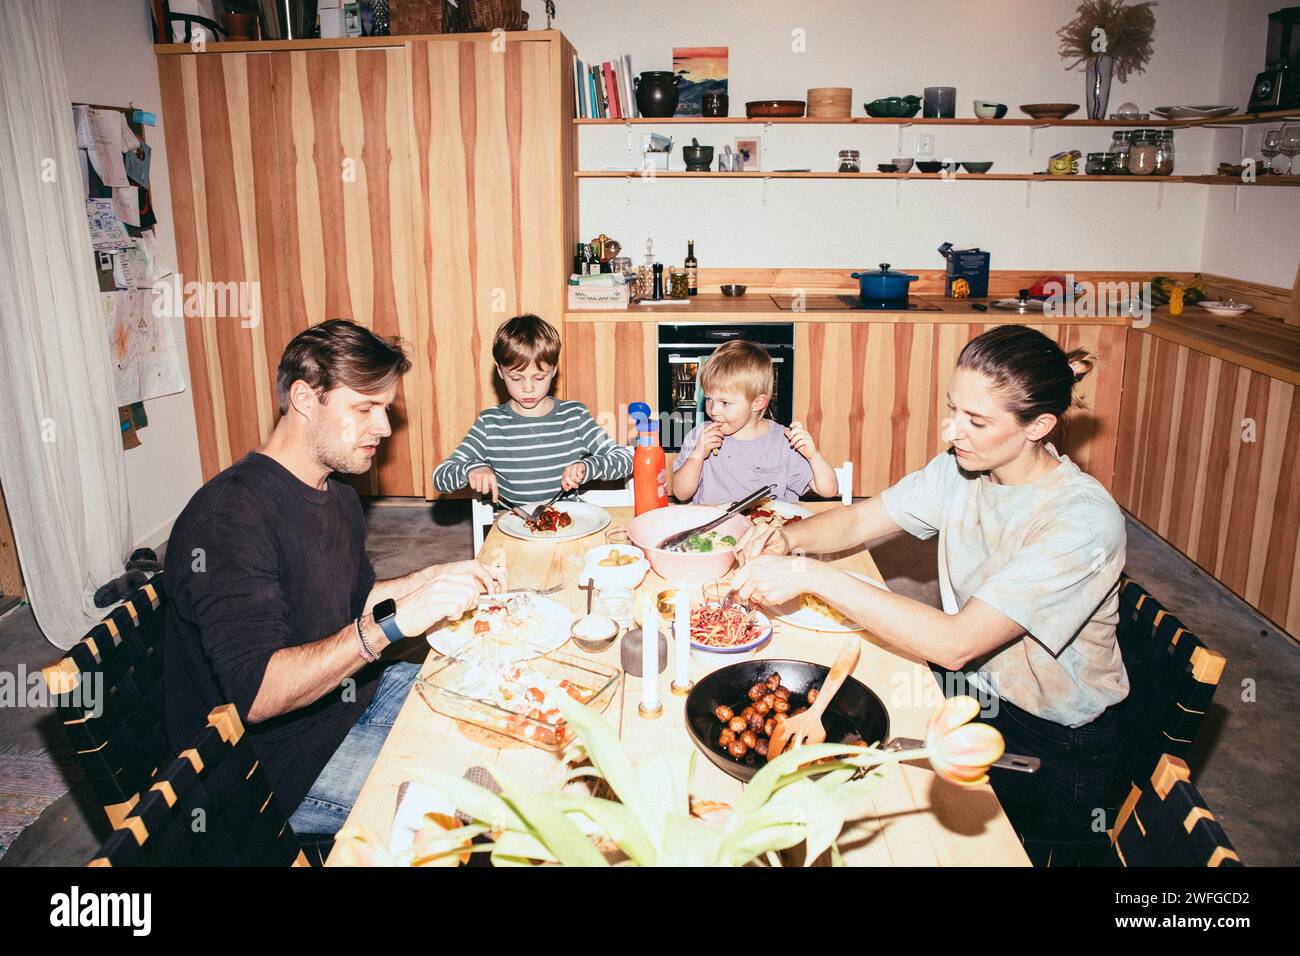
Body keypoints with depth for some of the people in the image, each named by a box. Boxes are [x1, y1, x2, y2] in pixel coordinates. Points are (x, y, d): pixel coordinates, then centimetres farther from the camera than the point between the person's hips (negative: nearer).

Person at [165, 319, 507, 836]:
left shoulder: (337, 496, 6)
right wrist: (392, 623, -39)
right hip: (284, 764, -9)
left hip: (352, 692, 9)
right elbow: (257, 693, -32)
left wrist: (431, 578, 2)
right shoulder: (229, 516, -25)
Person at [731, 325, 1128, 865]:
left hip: (1051, 748, -5)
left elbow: (955, 644, -35)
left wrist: (811, 576, -37)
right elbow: (858, 521, 2)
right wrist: (788, 537, -21)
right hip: (968, 692, 6)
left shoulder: (1083, 521, -29)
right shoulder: (963, 468, -7)